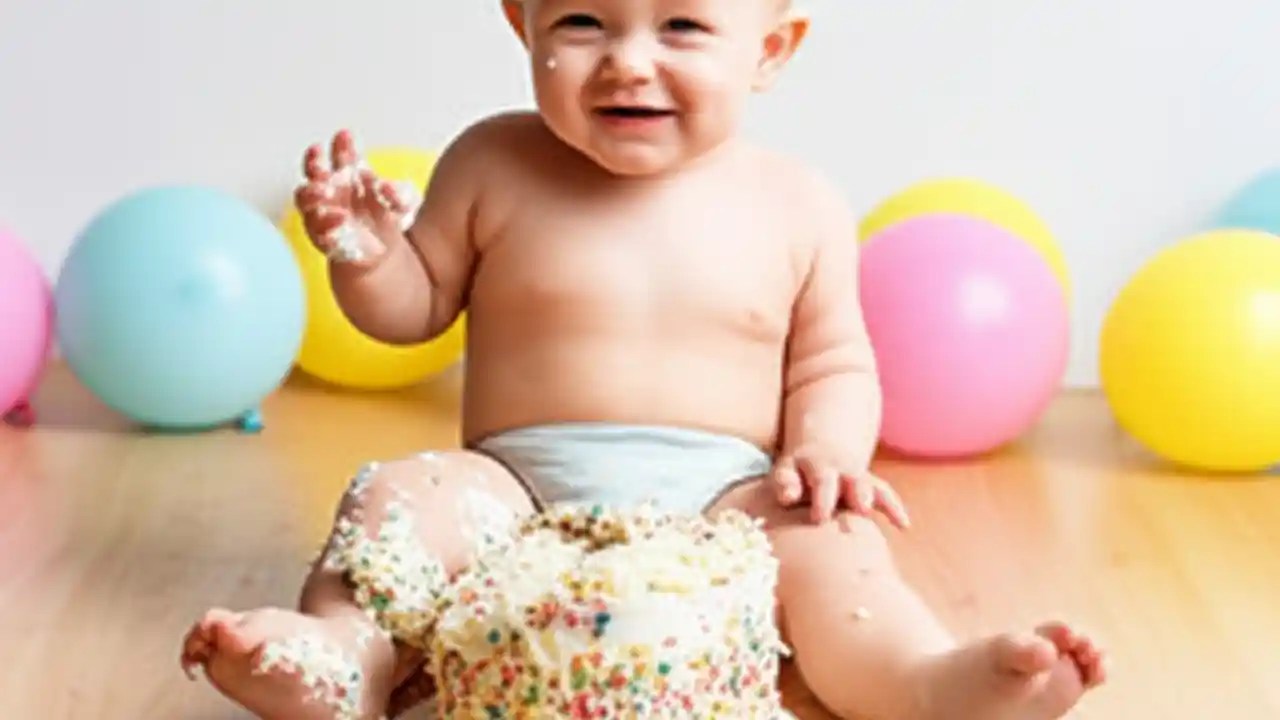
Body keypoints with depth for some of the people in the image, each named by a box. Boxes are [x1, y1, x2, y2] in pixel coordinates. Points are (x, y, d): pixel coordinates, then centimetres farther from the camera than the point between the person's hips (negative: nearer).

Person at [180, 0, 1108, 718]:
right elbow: (415, 310, 11)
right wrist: (368, 257, -11)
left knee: (829, 545, -27)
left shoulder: (798, 207, 3)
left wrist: (829, 452, -11)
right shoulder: (494, 167, 1)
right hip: (523, 490, 1)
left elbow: (832, 363, 10)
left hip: (723, 501, 0)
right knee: (404, 496, -24)